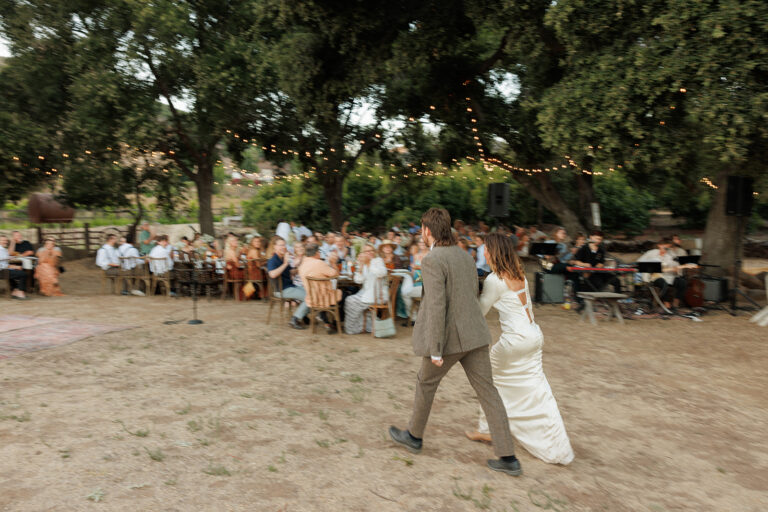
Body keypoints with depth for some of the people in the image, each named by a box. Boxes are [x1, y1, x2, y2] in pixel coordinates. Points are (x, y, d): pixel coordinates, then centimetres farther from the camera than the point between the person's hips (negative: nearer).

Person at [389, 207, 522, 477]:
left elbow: (436, 307, -22)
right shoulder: (465, 256, 10)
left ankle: (414, 435, 35)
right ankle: (508, 457, 9)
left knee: (426, 383, 16)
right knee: (487, 391, 7)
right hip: (474, 335, 7)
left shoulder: (432, 261, -16)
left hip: (449, 338, -7)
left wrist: (435, 351, -18)